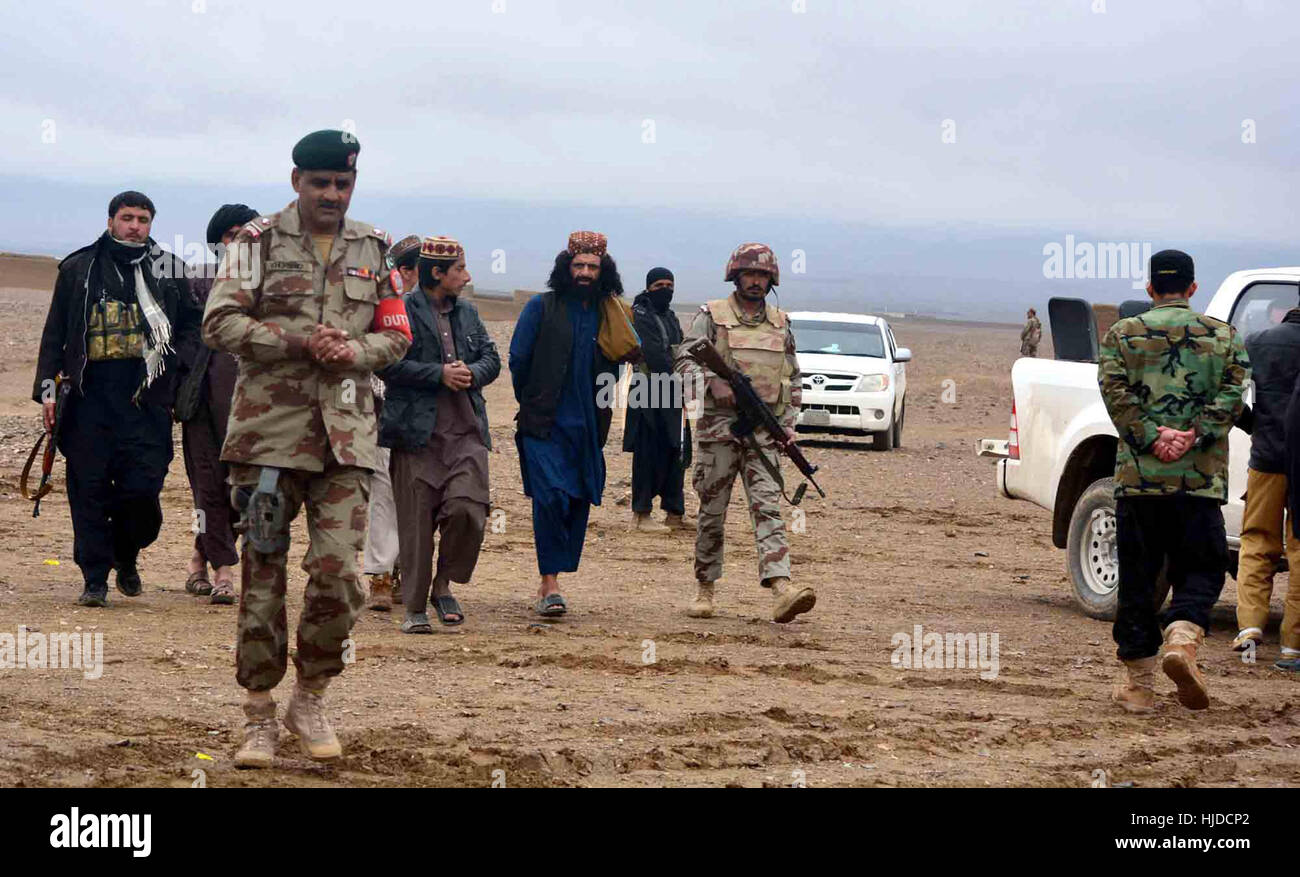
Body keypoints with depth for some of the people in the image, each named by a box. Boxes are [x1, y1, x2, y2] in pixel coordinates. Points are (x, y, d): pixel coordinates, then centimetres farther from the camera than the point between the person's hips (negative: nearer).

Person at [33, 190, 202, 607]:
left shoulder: (169, 269, 10)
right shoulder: (78, 269, 11)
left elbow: (191, 323, 18)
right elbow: (55, 334, 13)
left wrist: (178, 364, 2)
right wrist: (48, 388, 5)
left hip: (146, 396, 0)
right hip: (89, 395, 1)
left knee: (143, 486, -6)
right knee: (89, 489, -1)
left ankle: (127, 556, 21)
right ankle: (95, 578, 7)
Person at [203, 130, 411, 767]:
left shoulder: (374, 250, 12)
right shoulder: (258, 242, 1)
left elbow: (396, 335, 14)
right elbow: (219, 323, -6)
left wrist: (353, 351, -8)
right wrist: (301, 341, -14)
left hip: (345, 434, 2)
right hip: (268, 429, -2)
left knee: (338, 574, -7)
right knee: (262, 576, 1)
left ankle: (310, 702, 12)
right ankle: (259, 717, 10)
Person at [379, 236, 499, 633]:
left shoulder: (467, 313, 18)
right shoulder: (400, 312, -3)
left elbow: (491, 358, 19)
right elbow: (387, 363, -12)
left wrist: (472, 373, -3)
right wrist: (439, 374, -13)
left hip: (466, 432, 4)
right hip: (418, 433, -4)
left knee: (467, 510, -12)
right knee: (416, 522, -1)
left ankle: (443, 584, 10)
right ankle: (415, 608, 10)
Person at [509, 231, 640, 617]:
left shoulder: (611, 313, 11)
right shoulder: (541, 307, 1)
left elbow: (629, 354, 15)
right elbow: (518, 359, 5)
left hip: (587, 426, 4)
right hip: (544, 424, -4)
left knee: (579, 502, 4)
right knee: (551, 496, -17)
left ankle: (550, 583, 14)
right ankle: (550, 584, -15)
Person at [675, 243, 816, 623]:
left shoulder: (780, 323, 15)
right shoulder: (712, 316, 3)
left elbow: (793, 378, 22)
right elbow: (686, 359, -7)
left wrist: (789, 424, 11)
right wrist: (713, 382, -25)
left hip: (764, 431, 2)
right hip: (719, 426, -2)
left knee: (768, 507, -10)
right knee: (712, 511, 4)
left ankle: (781, 590, -24)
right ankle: (705, 589, 16)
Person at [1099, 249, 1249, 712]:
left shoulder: (1122, 335, 7)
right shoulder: (1224, 336, 8)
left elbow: (1114, 390, -7)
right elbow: (1232, 394, -4)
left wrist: (1151, 437, -10)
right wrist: (1192, 437, -10)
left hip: (1138, 477, 1)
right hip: (1201, 479, 0)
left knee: (1137, 577, 7)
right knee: (1201, 569, 9)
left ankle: (1138, 682, 9)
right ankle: (1181, 638, -19)